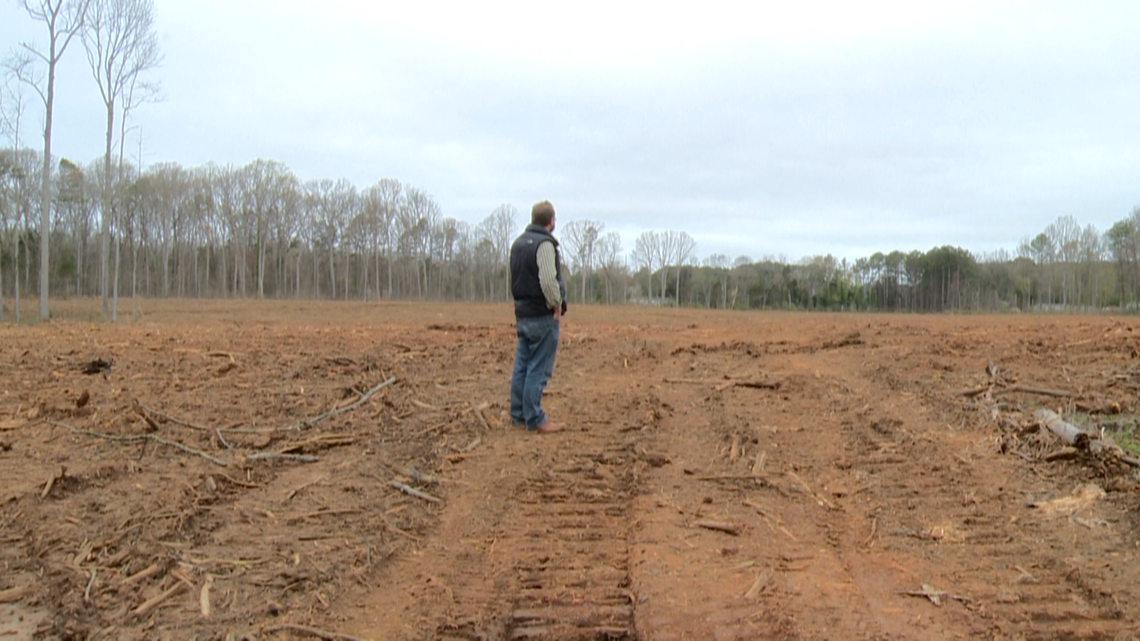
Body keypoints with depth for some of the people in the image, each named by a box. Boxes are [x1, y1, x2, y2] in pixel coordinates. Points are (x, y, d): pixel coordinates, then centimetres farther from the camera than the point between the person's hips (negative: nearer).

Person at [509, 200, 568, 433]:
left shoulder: (518, 243, 13)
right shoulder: (544, 244, -15)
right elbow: (548, 280, -25)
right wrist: (557, 304, -12)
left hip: (522, 313, 9)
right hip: (542, 315, -9)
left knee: (522, 366, 13)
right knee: (538, 369, -5)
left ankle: (518, 414, 19)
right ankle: (535, 419, -1)